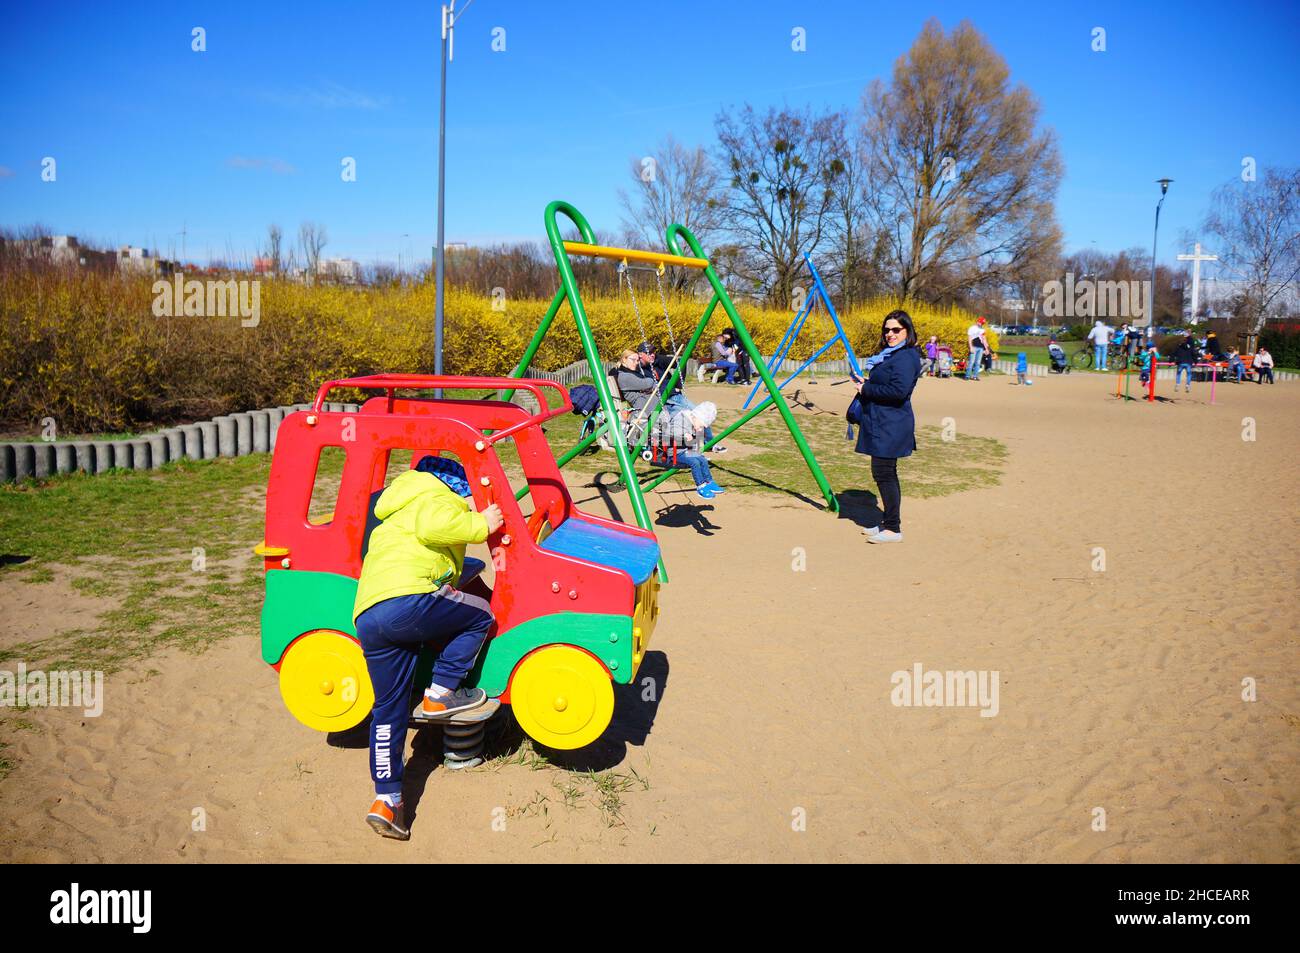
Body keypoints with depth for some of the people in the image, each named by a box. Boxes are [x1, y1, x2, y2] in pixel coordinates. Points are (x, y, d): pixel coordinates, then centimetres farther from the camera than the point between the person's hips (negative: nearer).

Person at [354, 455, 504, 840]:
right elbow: (431, 527, -12)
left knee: (388, 708, 15)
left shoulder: (392, 522, 40)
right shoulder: (439, 499, 11)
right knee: (480, 614, 13)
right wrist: (481, 525, 0)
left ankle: (386, 800, 14)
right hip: (405, 599, -8)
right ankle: (439, 696, 8)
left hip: (365, 615, 9)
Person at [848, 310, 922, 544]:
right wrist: (866, 383, 5)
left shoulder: (906, 357, -15)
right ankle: (889, 523, 22)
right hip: (882, 424, 11)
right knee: (886, 473, 14)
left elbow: (899, 391, -25)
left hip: (891, 426, -11)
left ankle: (893, 529, -4)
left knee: (883, 473, -9)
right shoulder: (890, 354, 17)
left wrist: (866, 389, -16)